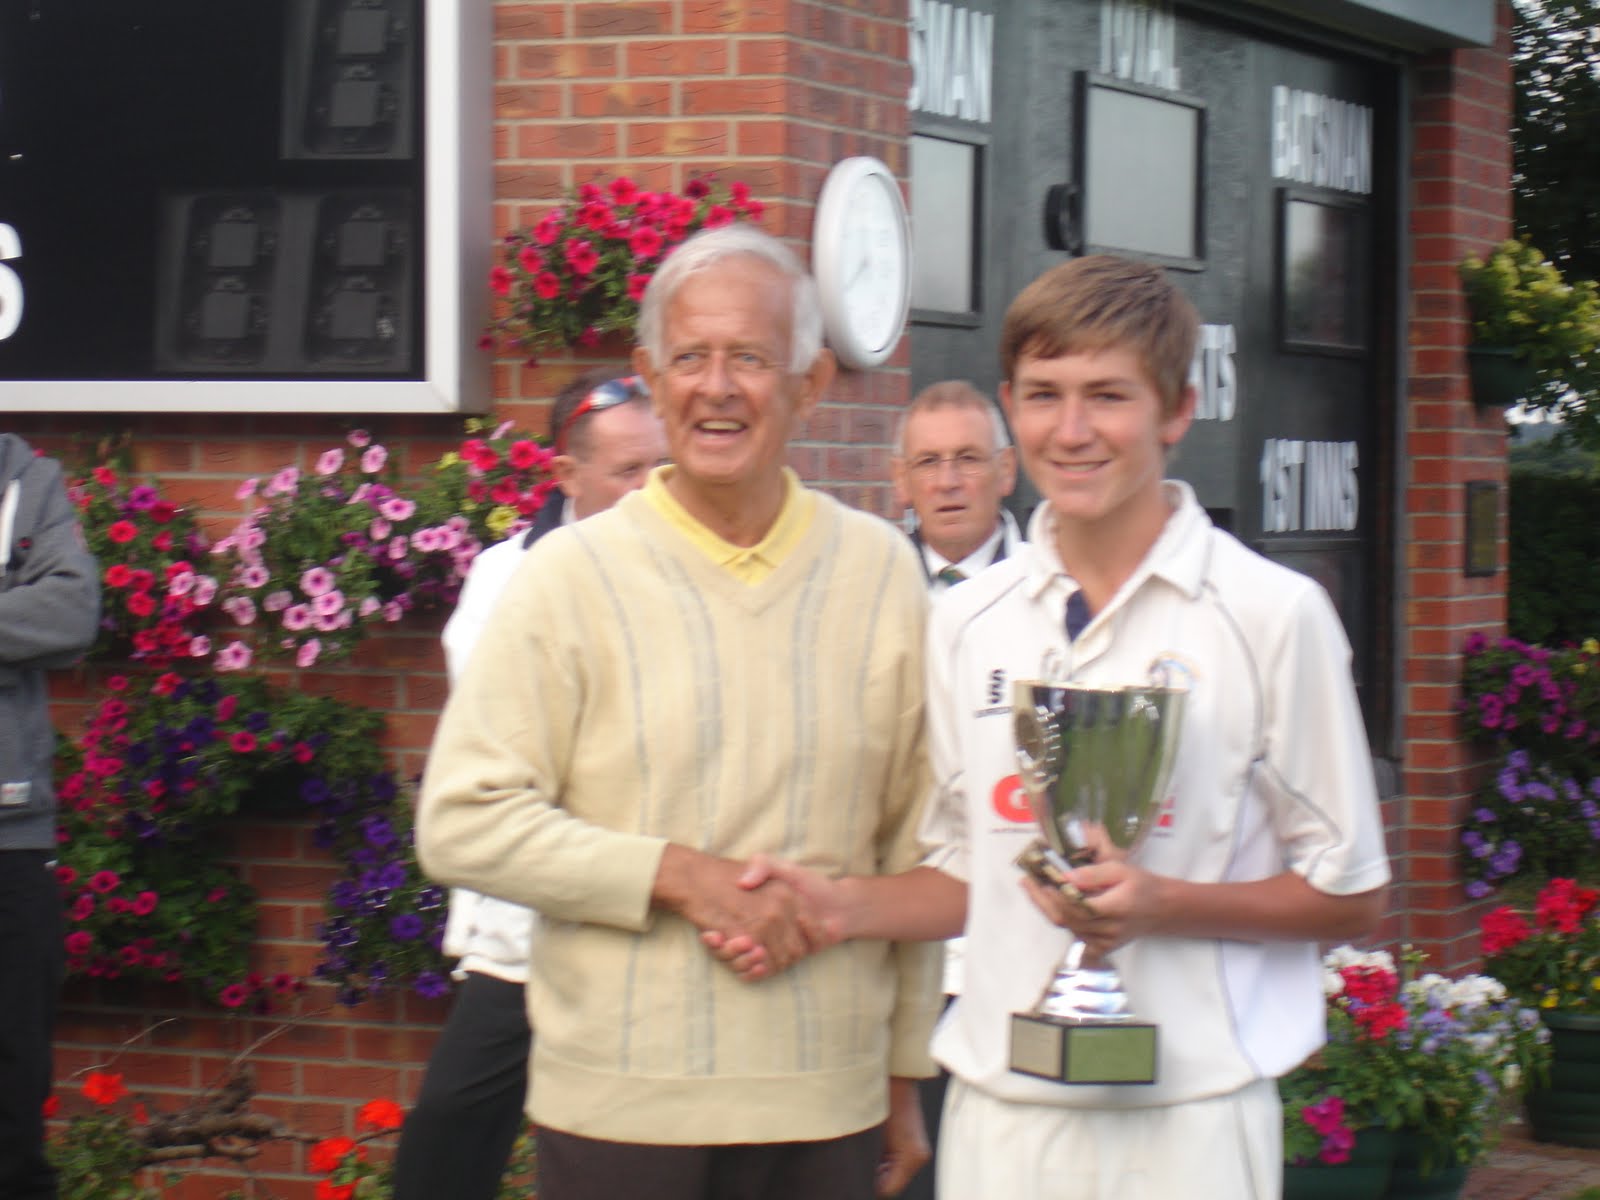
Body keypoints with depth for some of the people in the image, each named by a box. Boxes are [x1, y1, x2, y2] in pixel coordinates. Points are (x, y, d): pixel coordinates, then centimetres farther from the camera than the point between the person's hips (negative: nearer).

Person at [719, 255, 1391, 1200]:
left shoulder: (1272, 614, -4)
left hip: (1187, 1121, -3)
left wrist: (1163, 904, -15)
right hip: (1000, 1112, 4)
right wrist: (842, 908, 1)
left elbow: (1351, 896, -1)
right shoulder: (970, 624, 9)